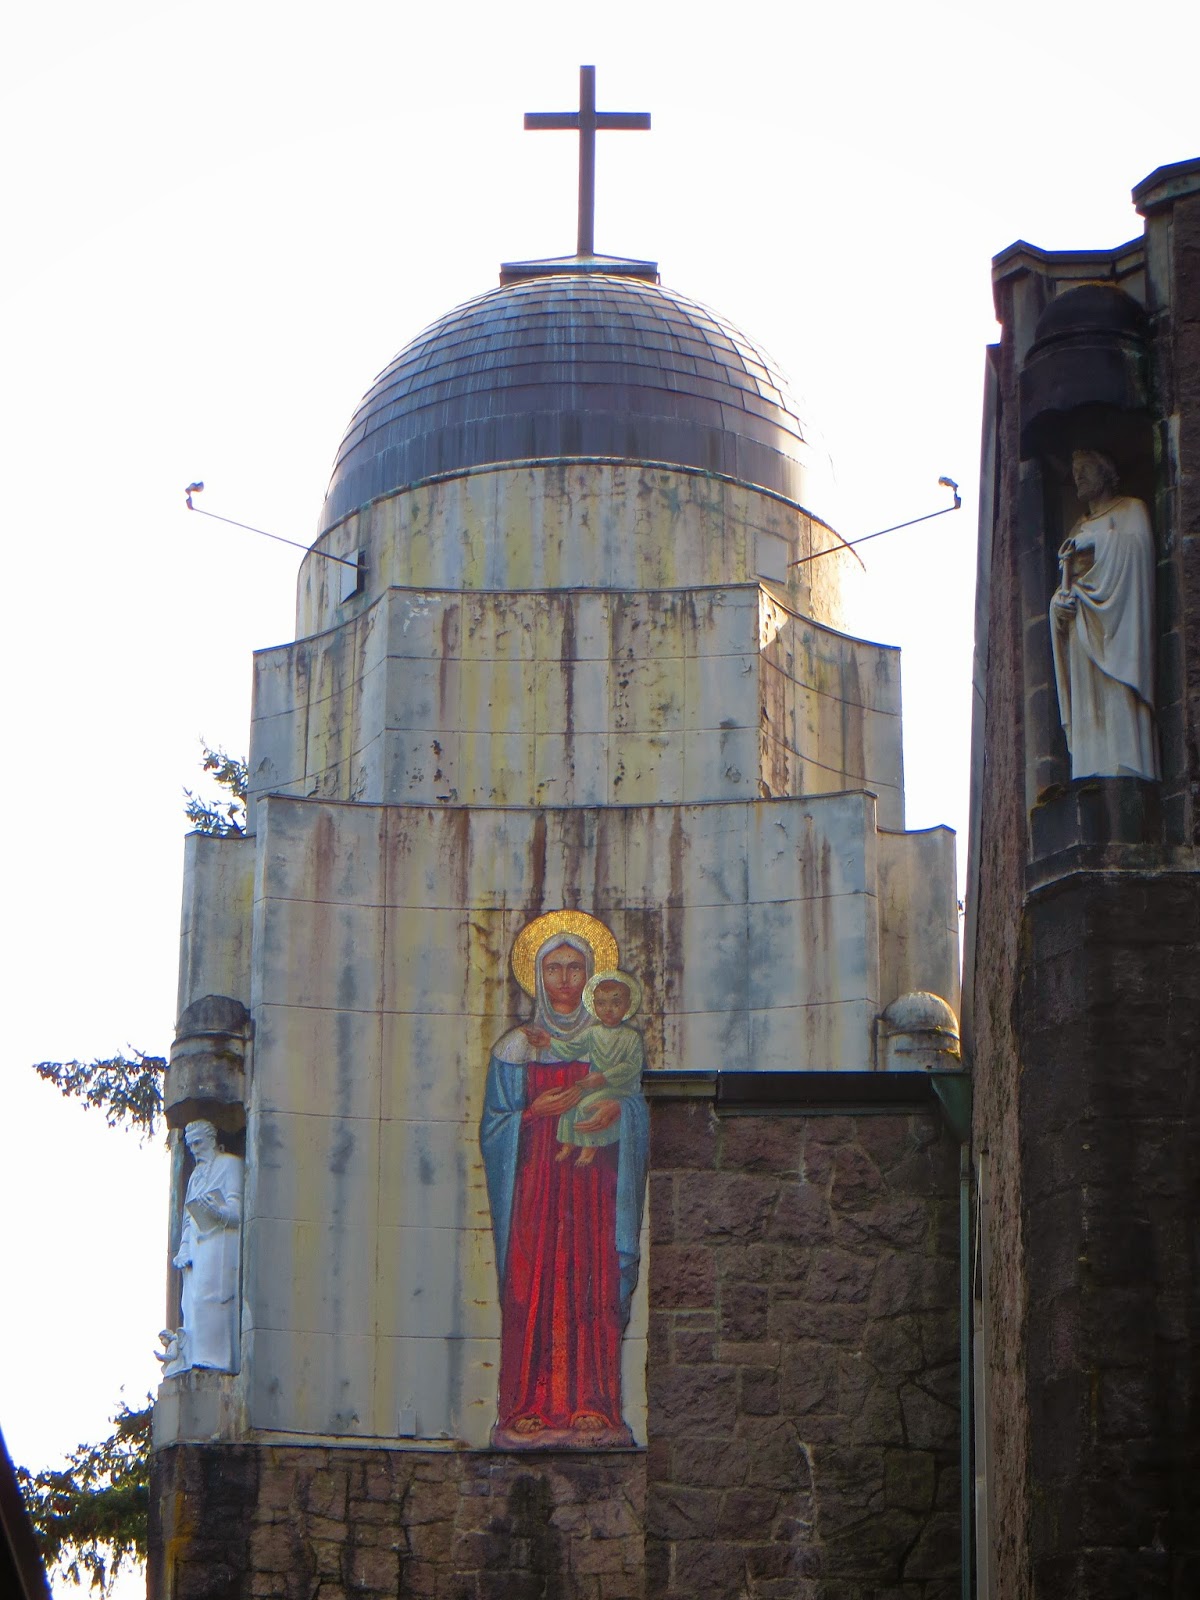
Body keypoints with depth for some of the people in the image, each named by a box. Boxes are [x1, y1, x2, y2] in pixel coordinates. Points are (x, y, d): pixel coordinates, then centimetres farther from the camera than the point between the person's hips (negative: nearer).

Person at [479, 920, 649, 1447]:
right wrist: (536, 1113, -11)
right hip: (535, 1186, 0)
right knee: (533, 1289, -7)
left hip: (595, 1186, 0)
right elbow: (494, 1129, 6)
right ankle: (531, 1411, -5)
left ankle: (591, 1410, -4)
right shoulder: (516, 1048, 10)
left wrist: (616, 1103, -16)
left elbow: (639, 1123, 5)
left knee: (594, 1290, -6)